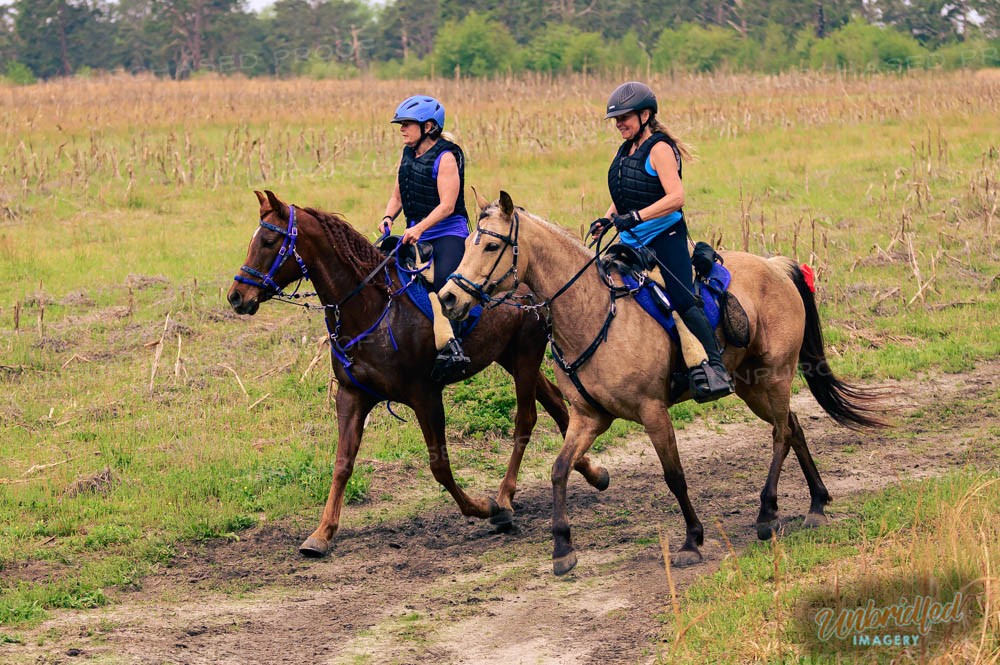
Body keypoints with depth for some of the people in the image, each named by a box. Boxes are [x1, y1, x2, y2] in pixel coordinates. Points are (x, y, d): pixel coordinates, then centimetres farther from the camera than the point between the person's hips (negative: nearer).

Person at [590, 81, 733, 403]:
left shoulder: (660, 149, -11)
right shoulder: (626, 150, 15)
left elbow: (676, 198, -22)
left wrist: (636, 217, -29)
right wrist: (607, 219, 6)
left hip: (665, 238, -9)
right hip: (633, 241, 9)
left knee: (682, 301, -20)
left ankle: (716, 370, -23)